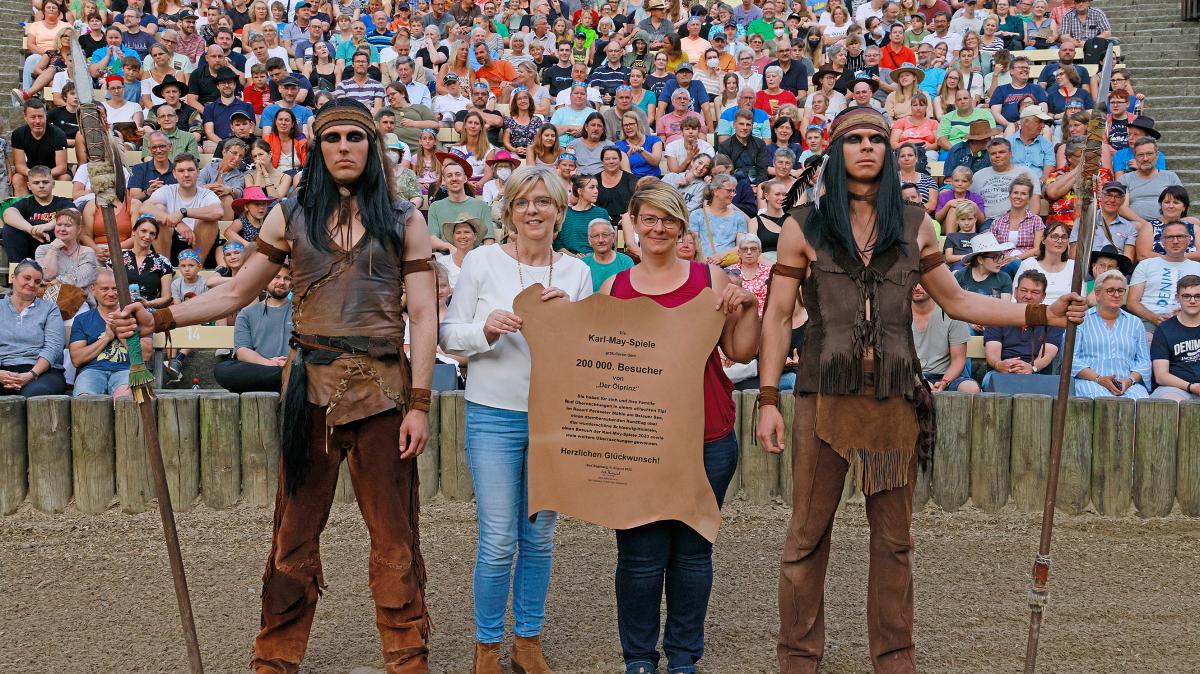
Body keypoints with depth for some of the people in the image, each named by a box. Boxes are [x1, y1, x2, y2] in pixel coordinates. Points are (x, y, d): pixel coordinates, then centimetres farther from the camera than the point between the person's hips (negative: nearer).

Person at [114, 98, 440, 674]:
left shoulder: (404, 222, 4)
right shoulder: (290, 218, 8)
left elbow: (423, 318, 1)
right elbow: (237, 293, 8)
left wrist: (419, 405, -7)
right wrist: (157, 319, -5)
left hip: (382, 387, -1)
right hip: (312, 385, 1)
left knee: (394, 531, 3)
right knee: (295, 529, 5)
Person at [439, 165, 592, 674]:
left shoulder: (576, 273, 5)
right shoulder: (482, 261, -3)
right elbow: (449, 335, -1)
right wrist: (485, 330, -20)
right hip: (494, 416, -3)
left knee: (539, 537, 11)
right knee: (498, 542, -2)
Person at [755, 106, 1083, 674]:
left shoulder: (915, 226, 10)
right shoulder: (804, 227, 3)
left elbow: (957, 301, 16)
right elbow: (778, 317, 3)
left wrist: (1042, 314, 7)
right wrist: (768, 399, -3)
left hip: (894, 399, 2)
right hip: (824, 397, -2)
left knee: (894, 539, 8)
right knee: (808, 535, 3)